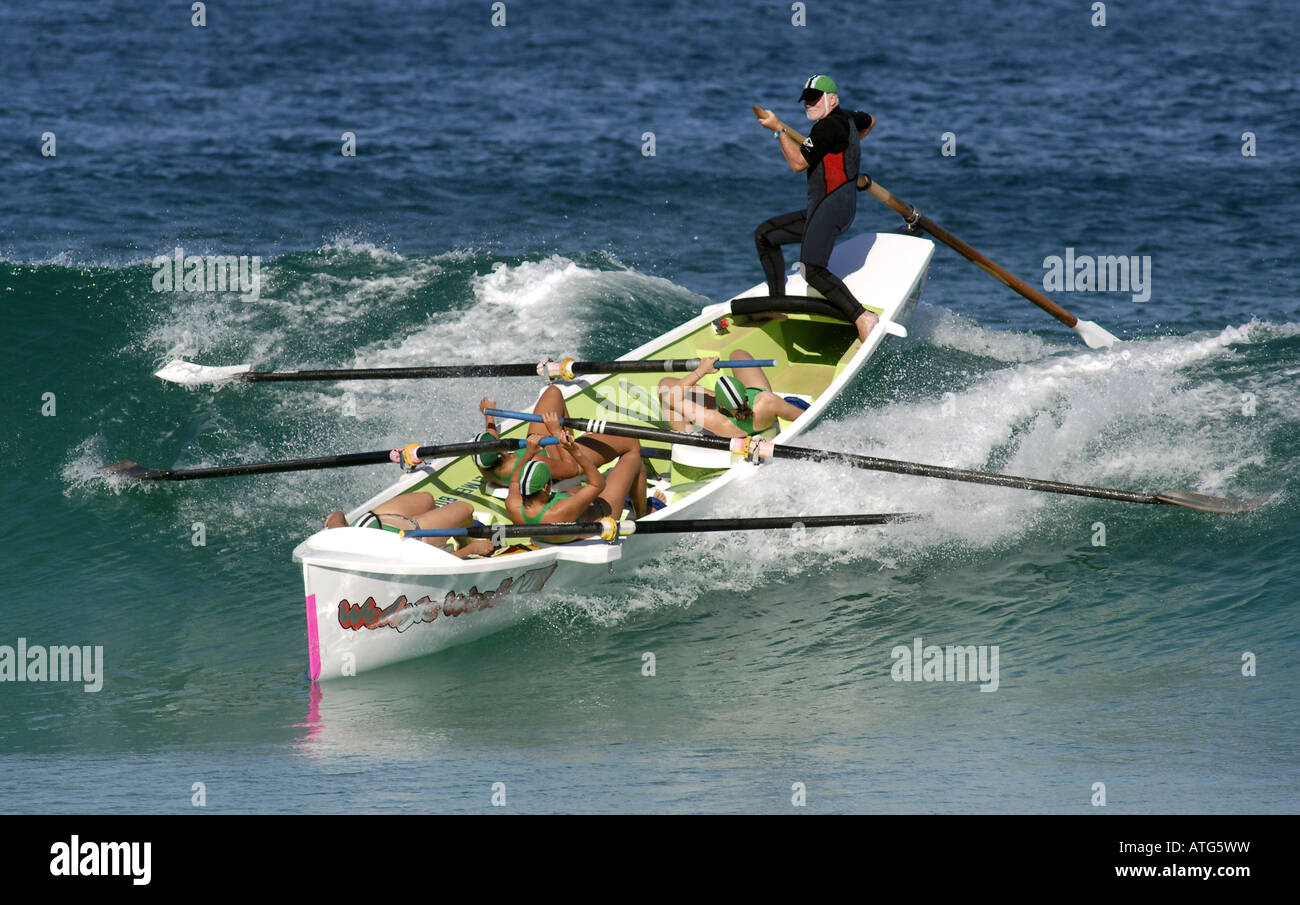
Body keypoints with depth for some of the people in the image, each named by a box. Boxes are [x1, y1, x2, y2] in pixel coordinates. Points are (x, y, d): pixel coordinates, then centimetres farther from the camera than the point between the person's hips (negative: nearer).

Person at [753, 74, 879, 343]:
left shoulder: (829, 126, -13)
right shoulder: (846, 118, 18)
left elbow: (799, 163, -14)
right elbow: (870, 121, 41)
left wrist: (780, 129, -8)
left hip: (832, 206, -11)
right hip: (819, 210, 11)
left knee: (812, 269, -30)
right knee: (765, 235, 19)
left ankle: (863, 318, -36)